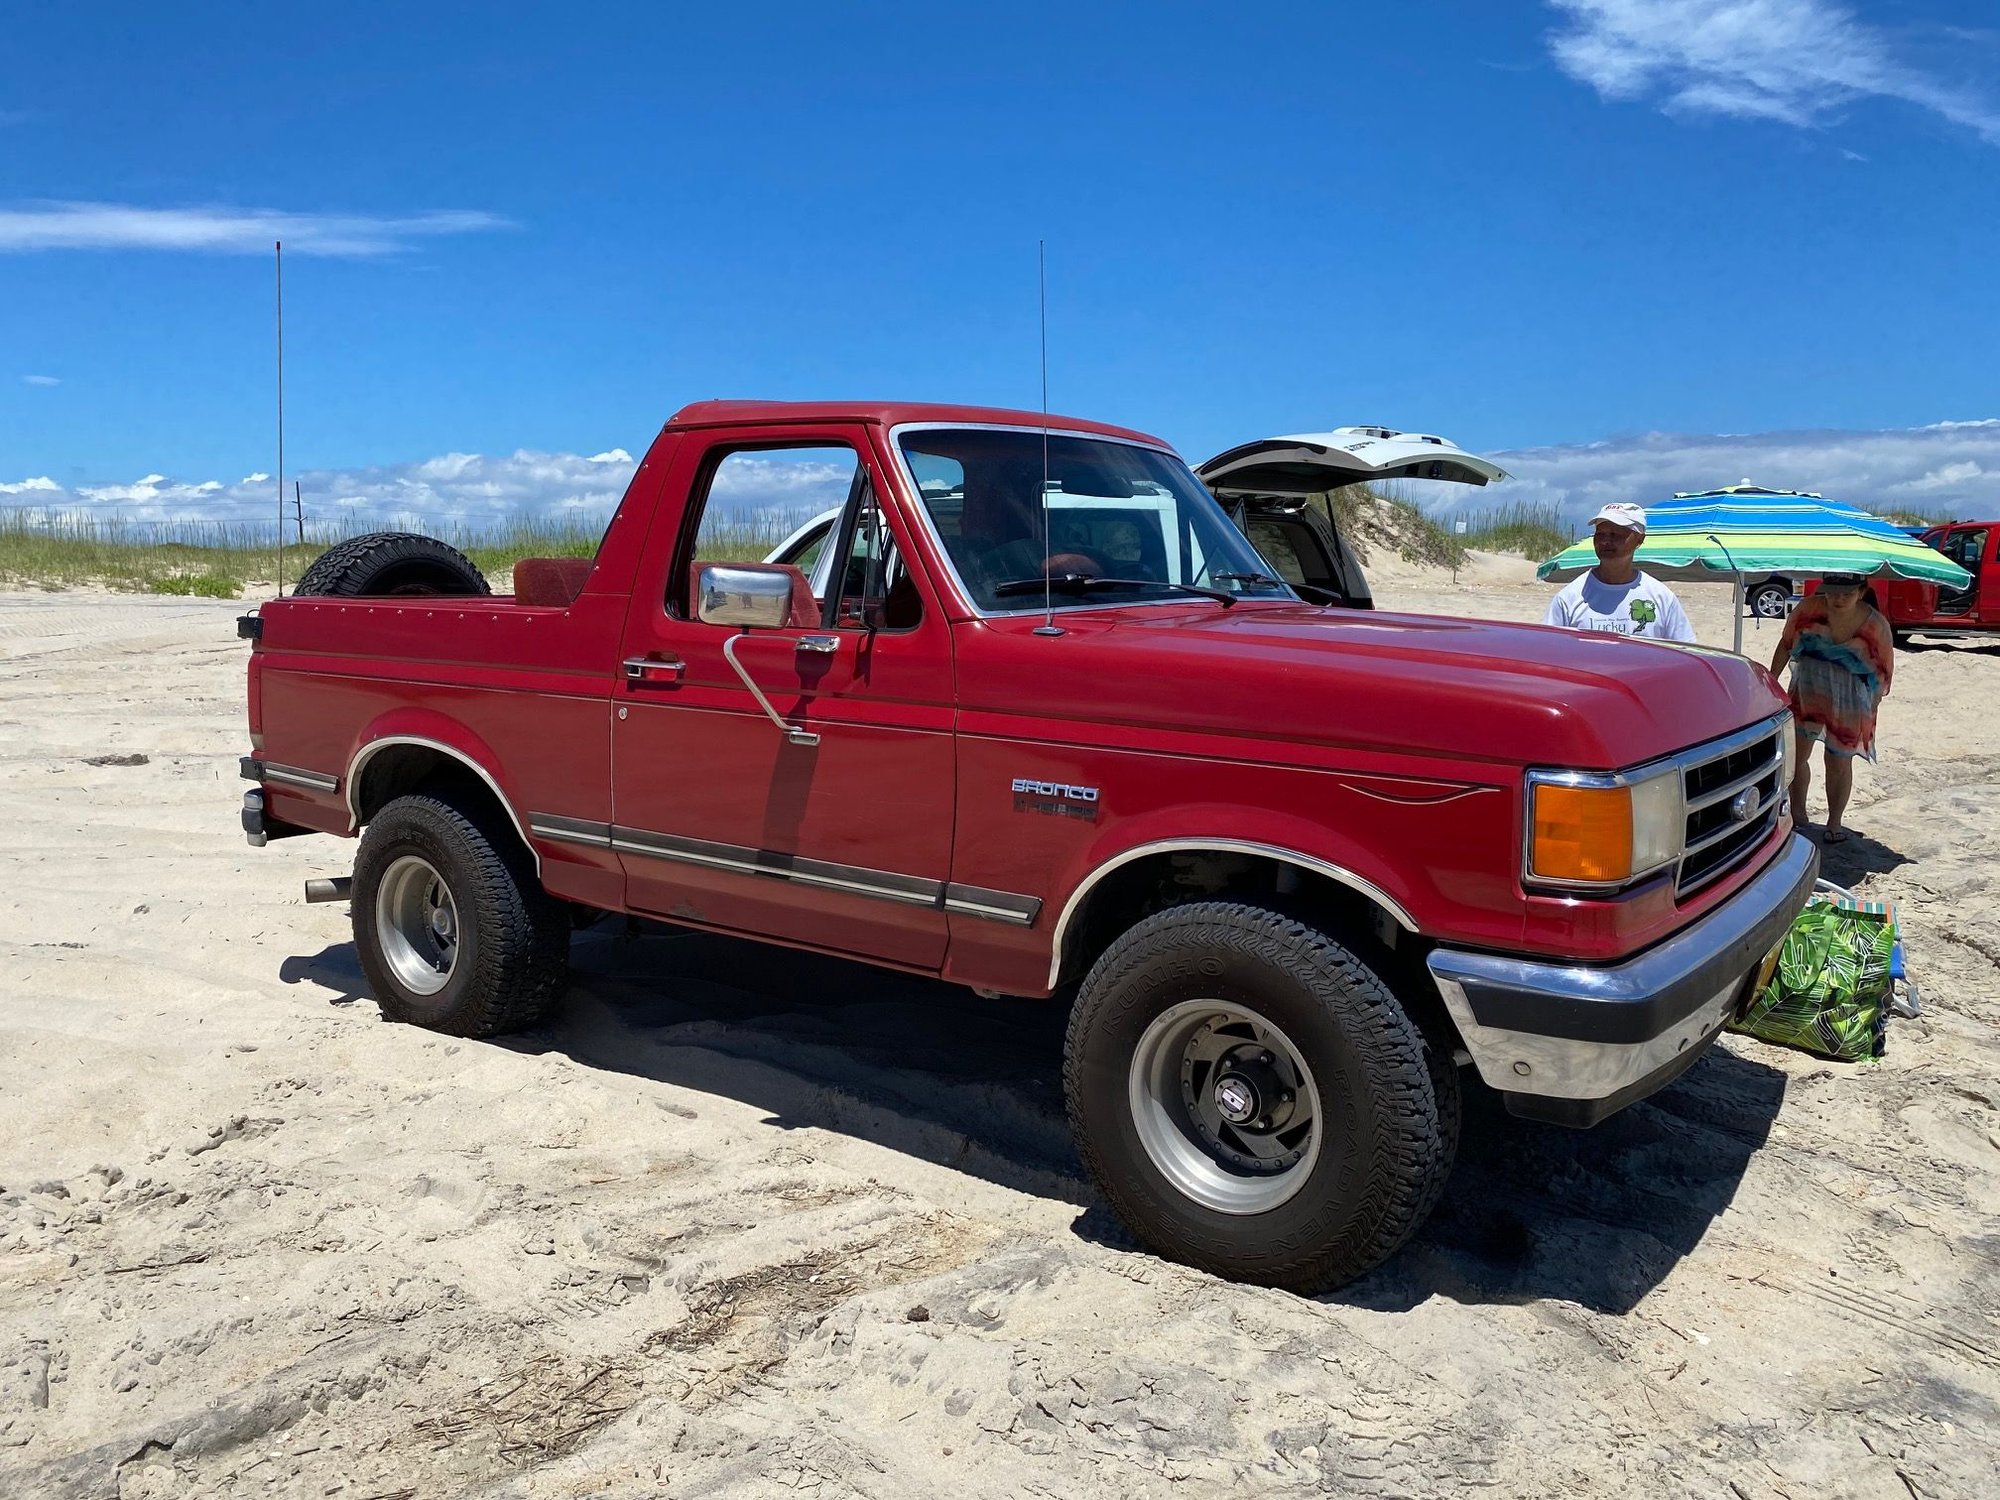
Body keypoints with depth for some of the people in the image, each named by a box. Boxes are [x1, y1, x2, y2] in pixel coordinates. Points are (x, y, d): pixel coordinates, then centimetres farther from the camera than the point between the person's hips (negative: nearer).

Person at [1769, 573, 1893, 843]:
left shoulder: (1875, 626, -12)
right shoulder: (1809, 609, -10)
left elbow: (1883, 672, -3)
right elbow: (1786, 645, 3)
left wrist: (1871, 707, -5)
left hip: (1849, 706, -1)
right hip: (1806, 696, 1)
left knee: (1839, 763, 9)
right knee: (1794, 755, 2)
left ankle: (1834, 822, 27)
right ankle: (1797, 814, 24)